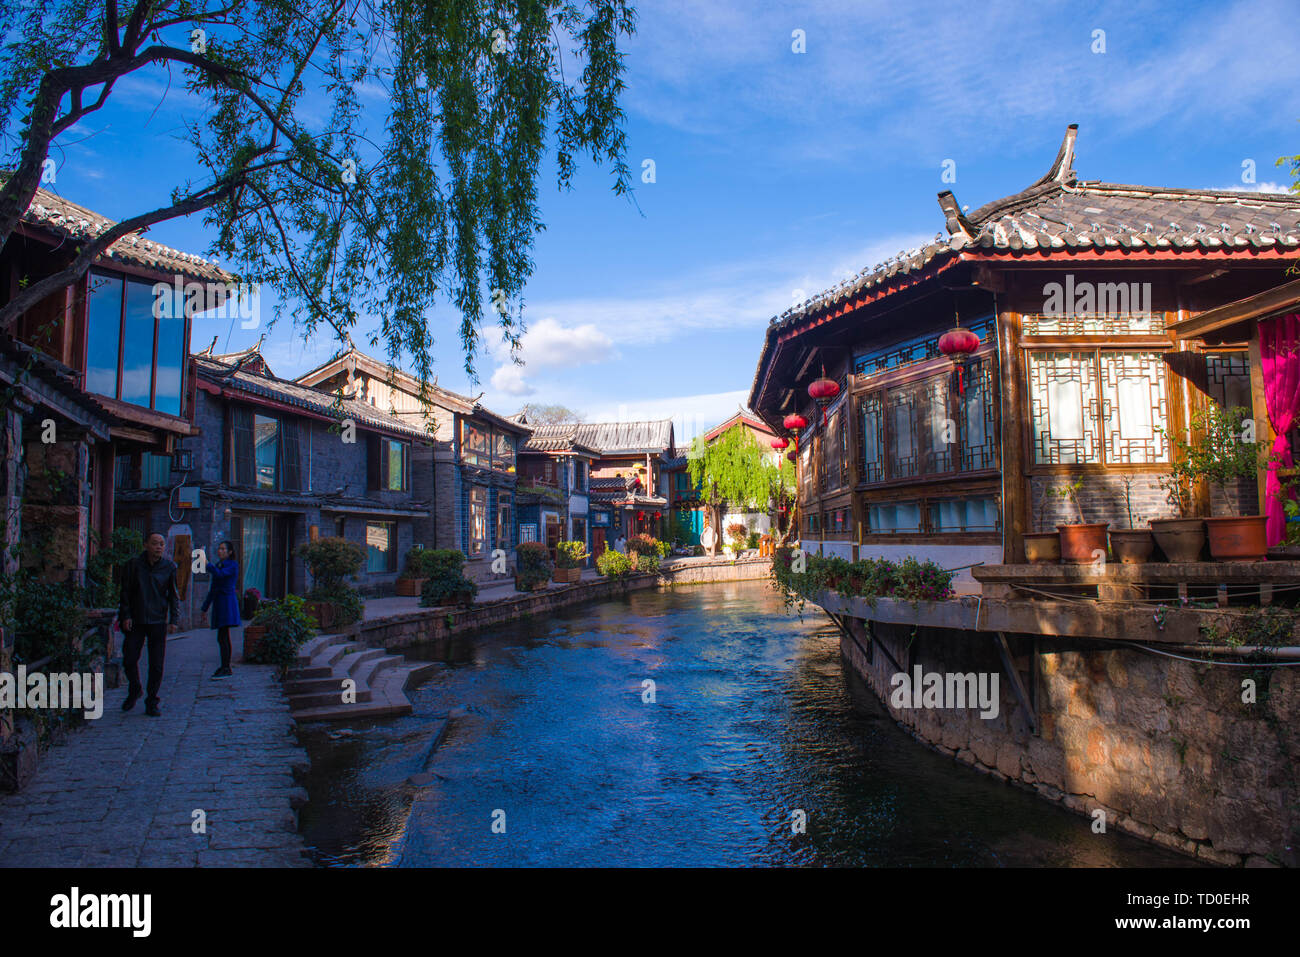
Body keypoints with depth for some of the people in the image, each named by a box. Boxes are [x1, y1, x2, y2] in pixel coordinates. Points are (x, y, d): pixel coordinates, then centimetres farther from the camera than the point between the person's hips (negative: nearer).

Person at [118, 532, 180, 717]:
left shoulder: (169, 567, 0)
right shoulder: (133, 564, -1)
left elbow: (174, 596, 5)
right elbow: (125, 592, 5)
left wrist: (174, 620, -2)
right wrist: (125, 615, -2)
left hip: (158, 622, 0)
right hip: (136, 621, 0)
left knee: (156, 665, 0)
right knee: (129, 660, 2)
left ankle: (151, 703, 13)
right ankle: (134, 691, 30)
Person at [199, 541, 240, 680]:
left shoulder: (233, 565, -4)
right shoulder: (218, 565, 20)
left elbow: (219, 574, -24)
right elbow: (213, 588, 23)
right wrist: (205, 607, 23)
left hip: (227, 601, -8)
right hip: (218, 602, 8)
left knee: (222, 637, -13)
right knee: (224, 637, 9)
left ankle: (225, 669, -13)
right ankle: (226, 667, 13)